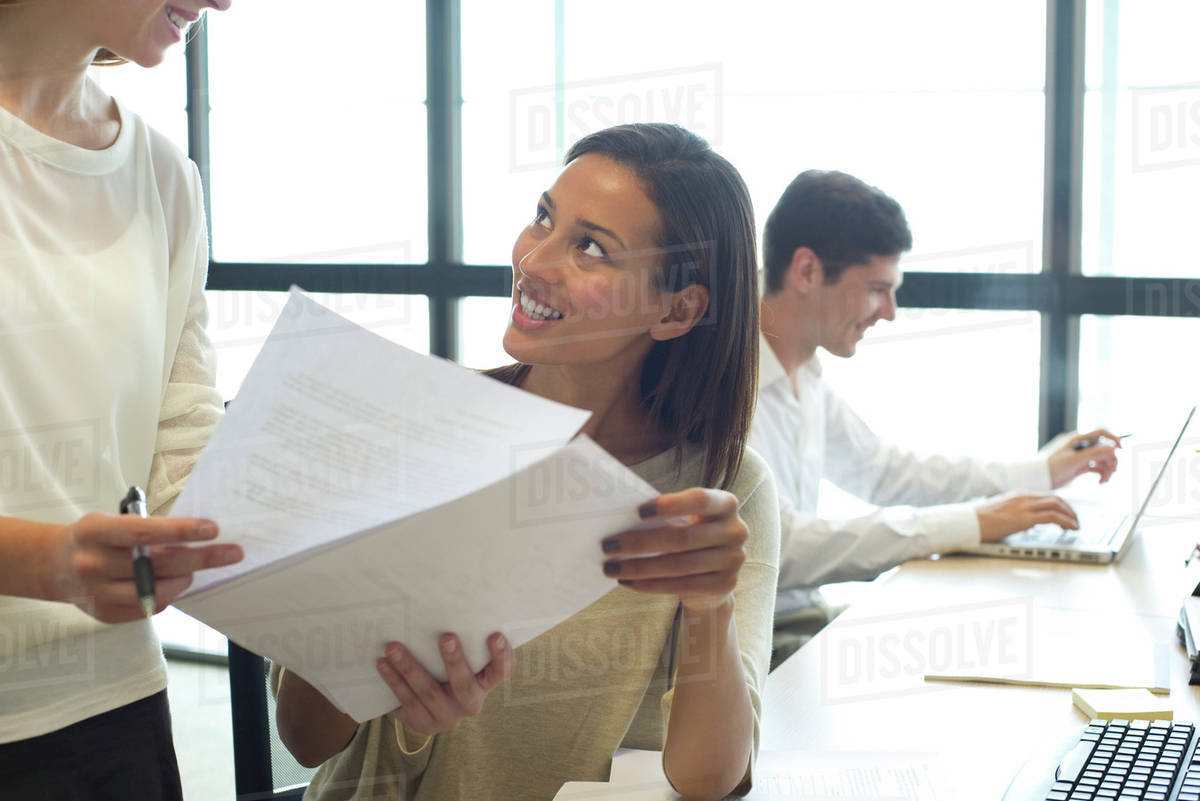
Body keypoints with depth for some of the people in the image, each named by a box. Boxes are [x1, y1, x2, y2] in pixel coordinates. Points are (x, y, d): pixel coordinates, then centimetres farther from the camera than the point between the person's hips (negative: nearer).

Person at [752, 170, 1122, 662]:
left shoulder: (802, 379, 12)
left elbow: (887, 472, 25)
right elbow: (779, 549, -30)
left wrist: (1045, 472, 22)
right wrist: (971, 523, -26)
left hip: (804, 616, 9)